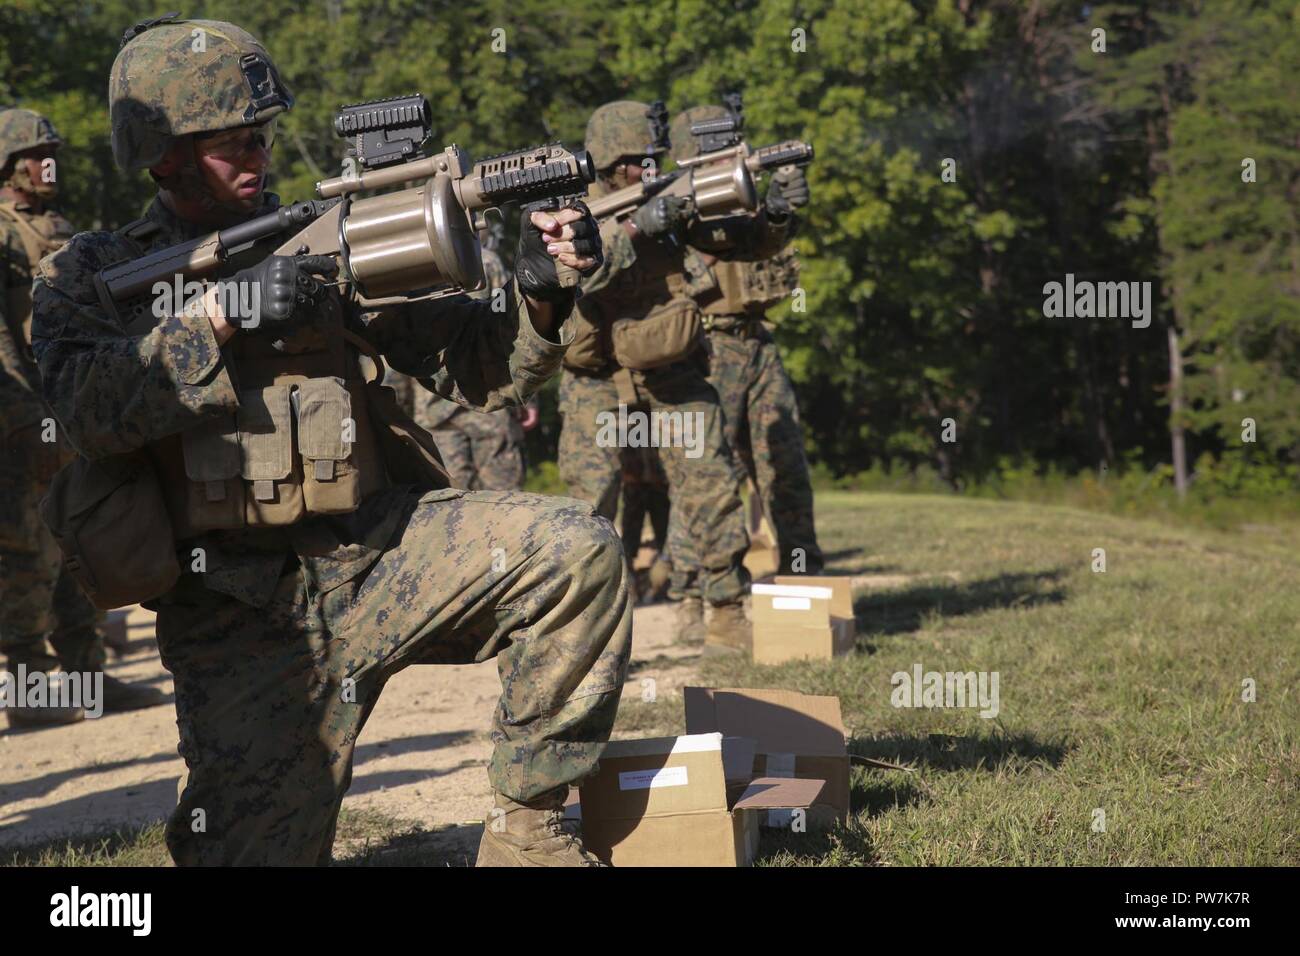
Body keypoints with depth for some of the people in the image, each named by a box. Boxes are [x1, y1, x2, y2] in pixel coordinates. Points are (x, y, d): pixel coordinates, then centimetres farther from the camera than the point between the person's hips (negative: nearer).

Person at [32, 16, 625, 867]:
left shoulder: (328, 249, 11)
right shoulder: (91, 276, 7)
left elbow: (479, 370, 6)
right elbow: (92, 409, -13)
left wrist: (541, 294, -14)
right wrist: (219, 314, -20)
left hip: (381, 550, 2)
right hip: (243, 617, -2)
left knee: (576, 550, -22)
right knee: (254, 849, -11)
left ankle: (528, 824, -9)